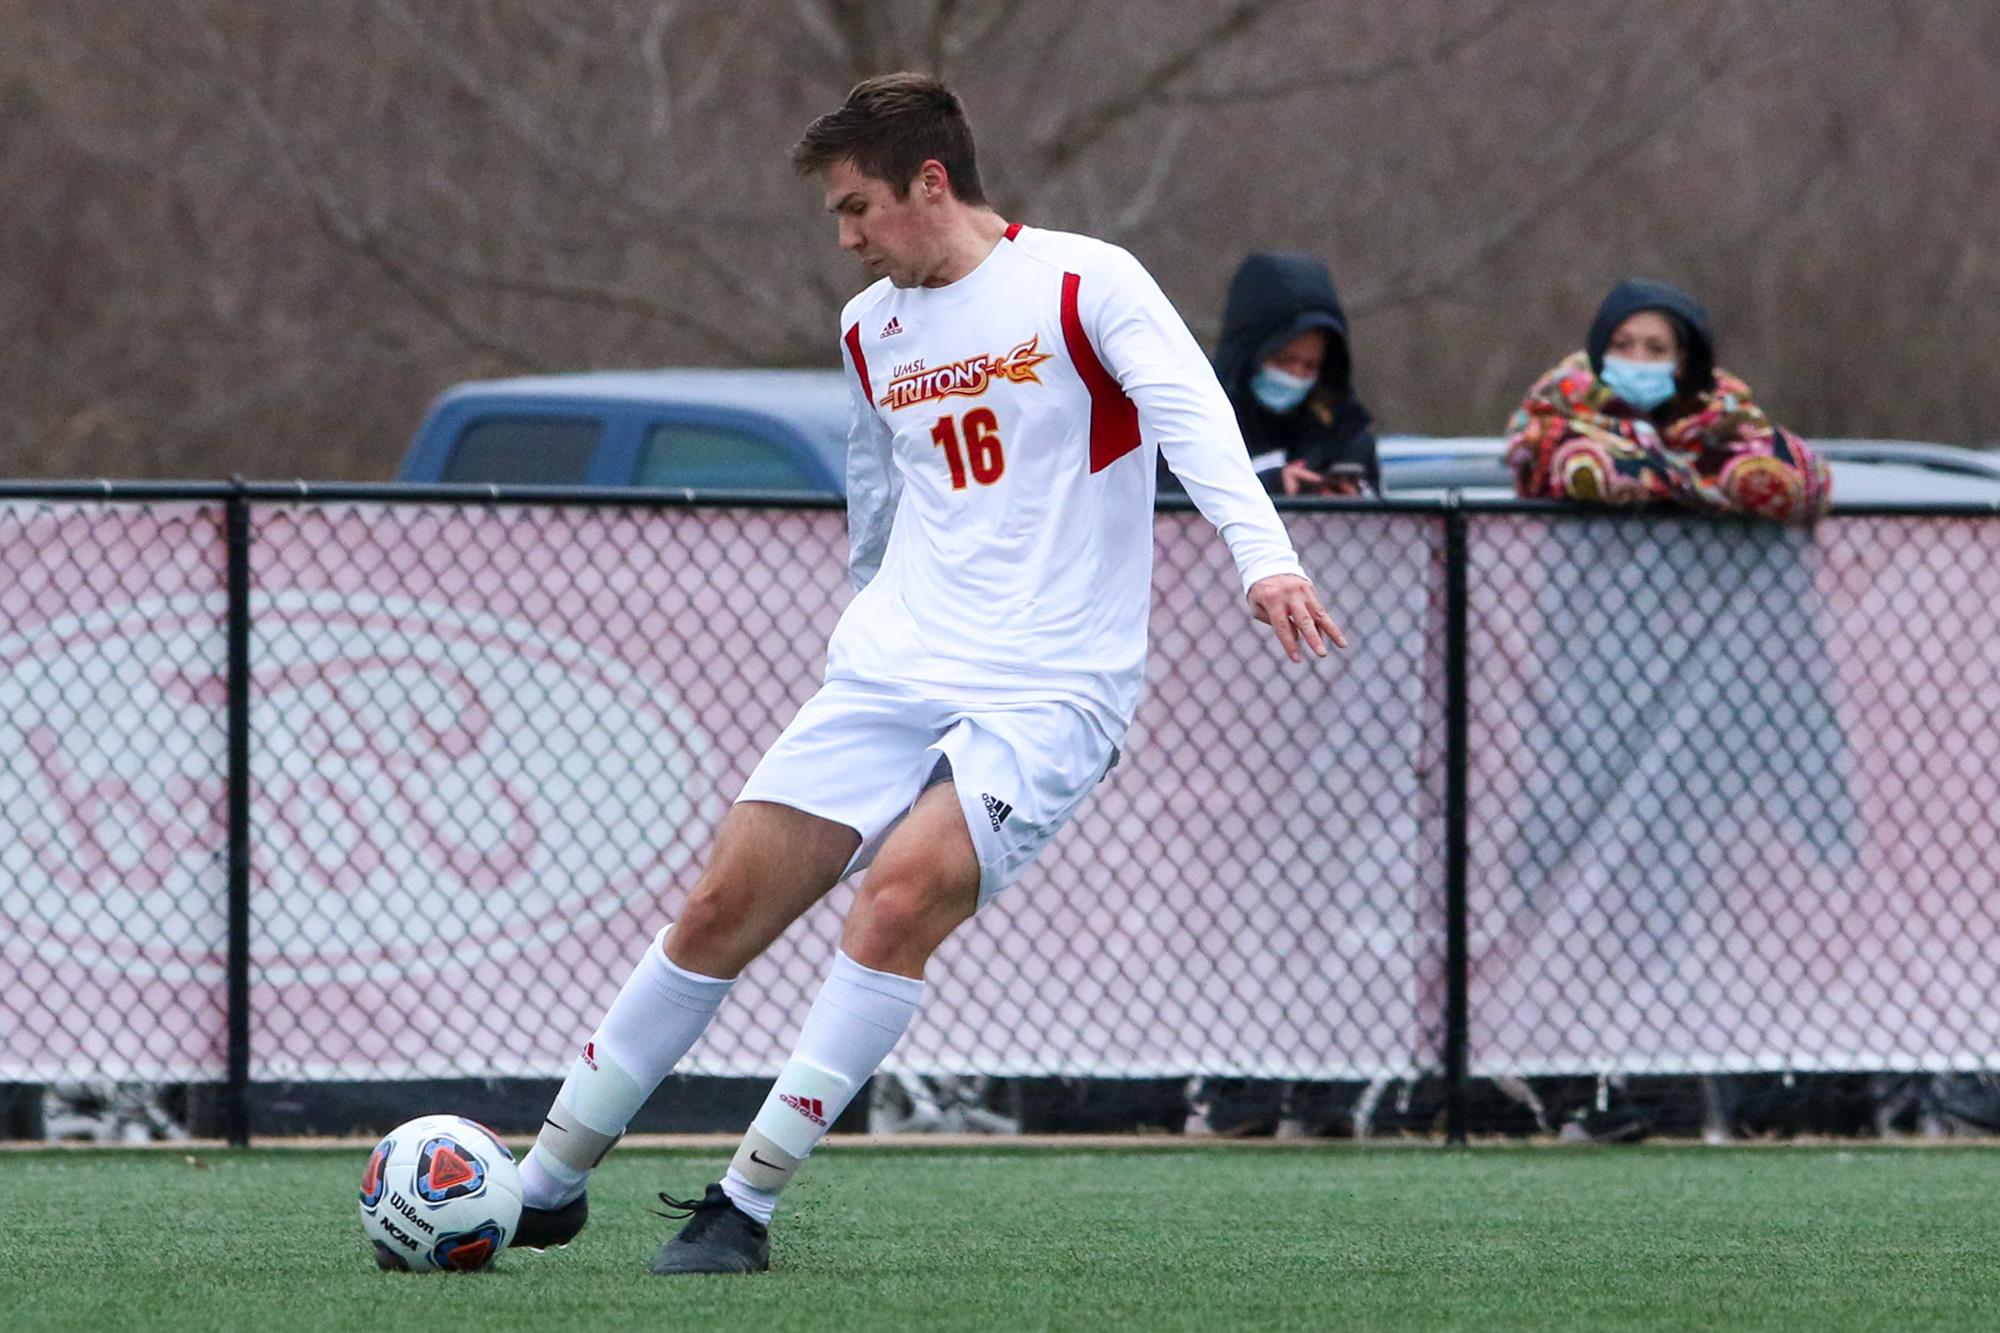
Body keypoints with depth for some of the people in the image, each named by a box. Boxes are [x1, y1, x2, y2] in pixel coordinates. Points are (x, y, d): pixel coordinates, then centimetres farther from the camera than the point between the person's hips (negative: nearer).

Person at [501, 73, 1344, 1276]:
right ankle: (548, 1185, 11)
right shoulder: (871, 331, 14)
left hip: (1048, 693, -6)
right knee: (724, 906, -1)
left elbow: (1191, 414, -22)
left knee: (903, 896, -26)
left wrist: (1264, 555, -37)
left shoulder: (1083, 284, -7)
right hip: (889, 674, 6)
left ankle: (747, 1207, -20)